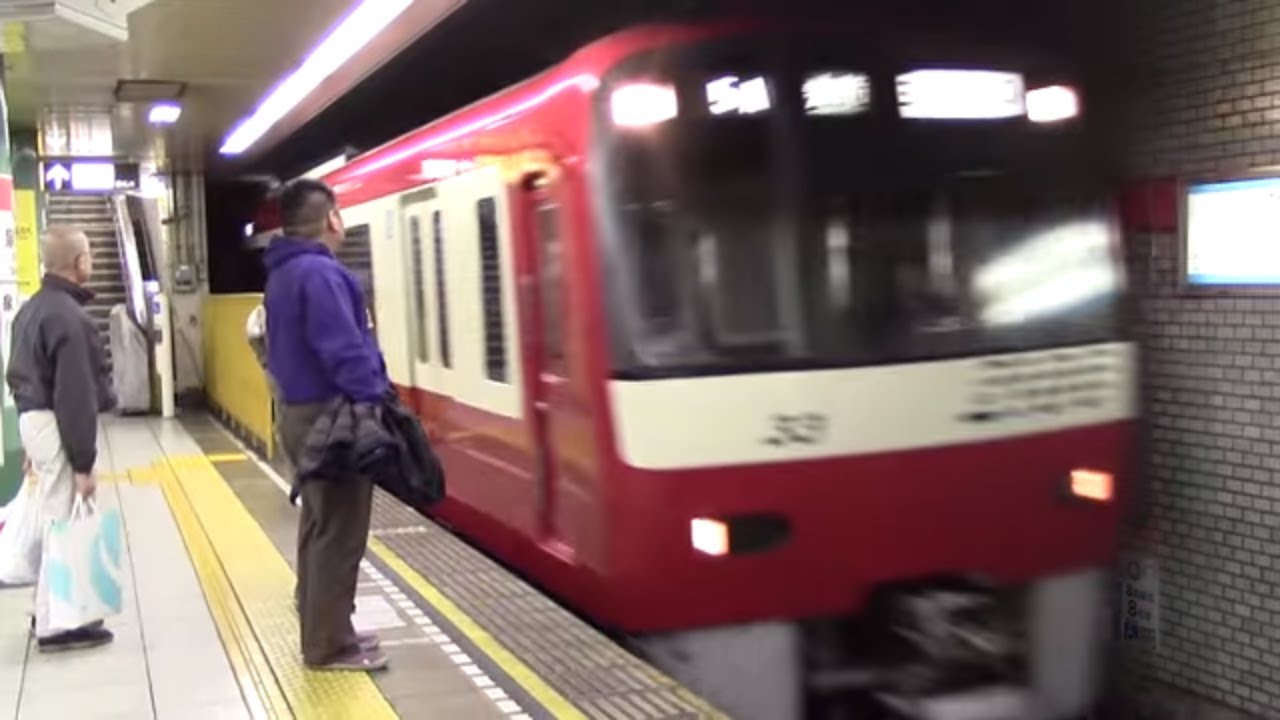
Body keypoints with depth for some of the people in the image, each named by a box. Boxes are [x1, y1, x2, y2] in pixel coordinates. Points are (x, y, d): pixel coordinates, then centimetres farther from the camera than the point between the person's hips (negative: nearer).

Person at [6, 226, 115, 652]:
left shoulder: (33, 308, 13)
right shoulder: (68, 317, -19)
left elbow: (19, 376, 17)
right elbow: (75, 396, -21)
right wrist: (83, 462, -19)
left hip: (32, 418, 10)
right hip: (57, 427, -10)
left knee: (53, 519, 18)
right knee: (61, 523, -4)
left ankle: (52, 609, 27)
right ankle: (55, 625, 2)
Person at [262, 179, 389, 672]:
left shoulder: (284, 274, 15)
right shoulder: (319, 272, -17)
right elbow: (344, 349, -24)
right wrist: (377, 405, -22)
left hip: (300, 411, 10)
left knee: (319, 527, 16)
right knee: (339, 533, -4)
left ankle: (321, 633, 23)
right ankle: (330, 645, 2)